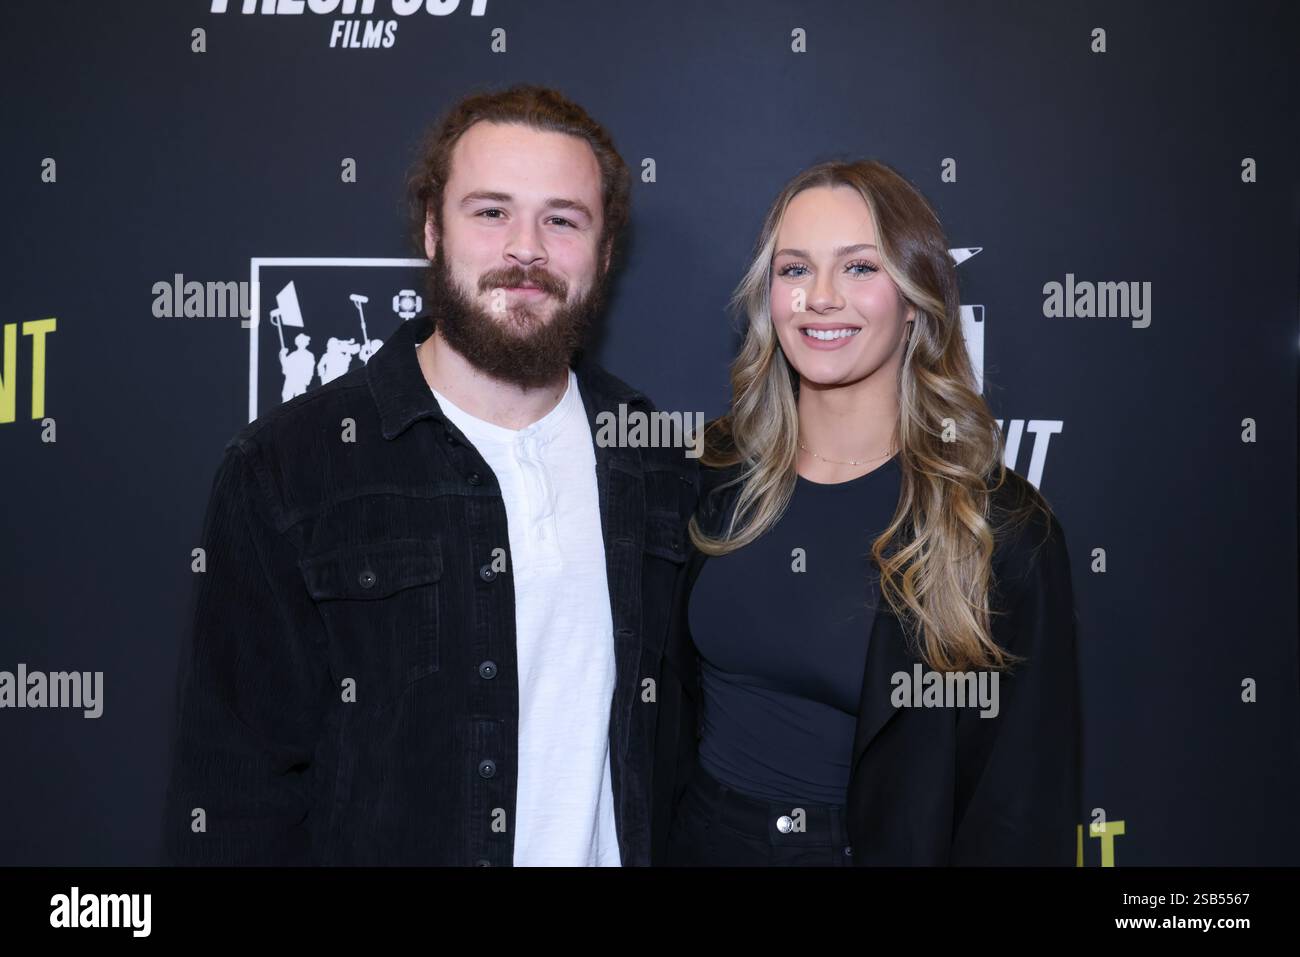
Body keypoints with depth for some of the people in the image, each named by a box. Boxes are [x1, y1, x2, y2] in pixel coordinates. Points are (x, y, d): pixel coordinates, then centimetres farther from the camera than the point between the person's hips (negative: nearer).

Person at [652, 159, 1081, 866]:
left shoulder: (1005, 532, -16)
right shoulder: (715, 476, -7)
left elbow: (1024, 806, -11)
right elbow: (674, 708, 2)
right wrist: (656, 840, -1)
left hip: (884, 846, -2)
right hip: (698, 841, 3)